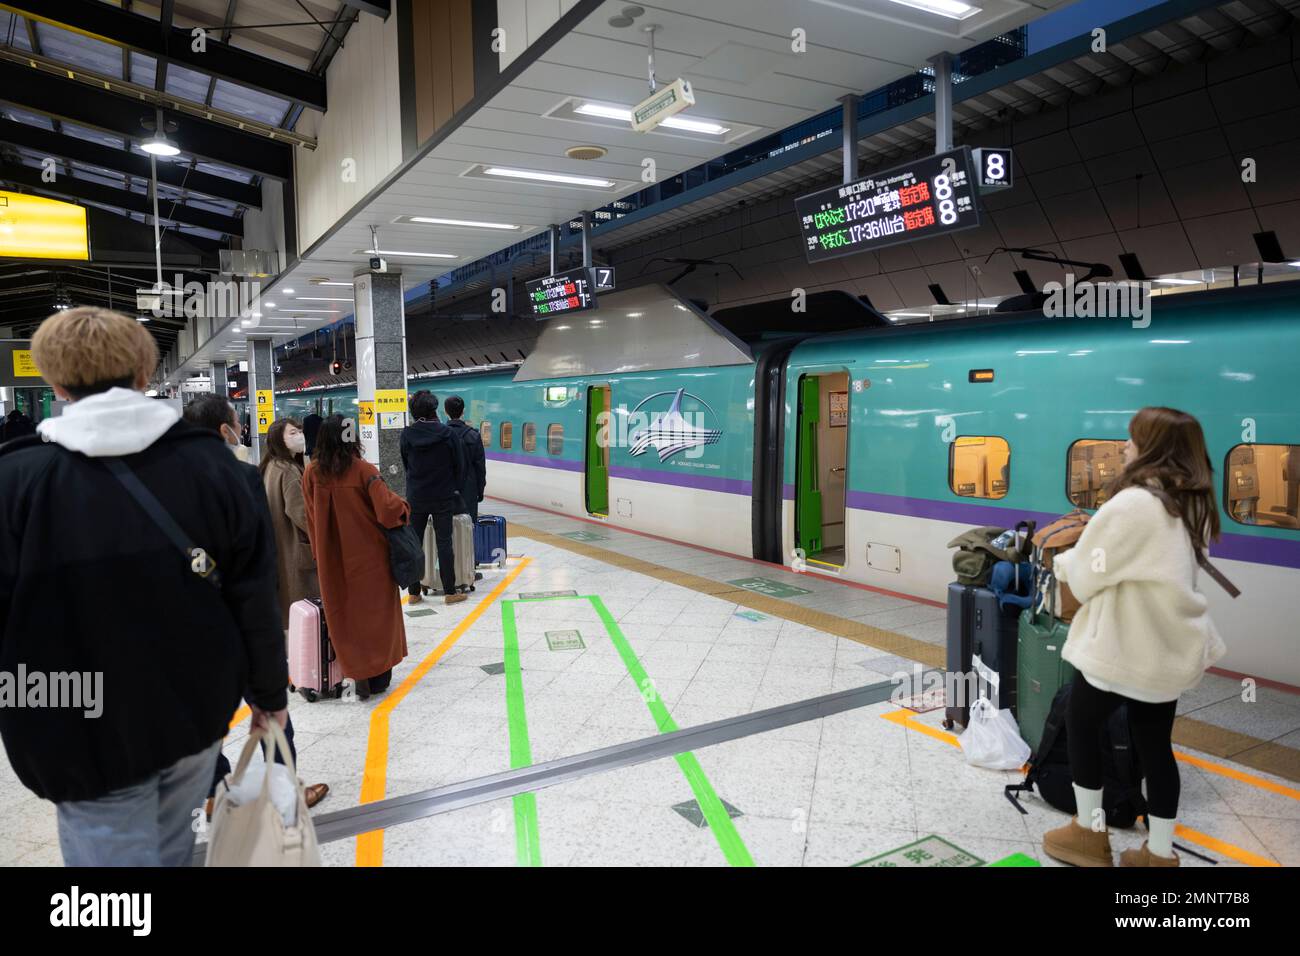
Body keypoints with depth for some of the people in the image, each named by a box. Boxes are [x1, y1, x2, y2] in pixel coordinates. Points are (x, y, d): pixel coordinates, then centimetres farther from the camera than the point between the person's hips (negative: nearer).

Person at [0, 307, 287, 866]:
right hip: (199, 710, 3)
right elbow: (254, 595, -3)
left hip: (86, 733, -3)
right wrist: (269, 691, 9)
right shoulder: (206, 460, -6)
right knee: (171, 847, 23)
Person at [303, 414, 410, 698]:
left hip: (332, 558, 3)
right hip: (368, 556, -2)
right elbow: (389, 510, -23)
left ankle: (360, 674, 12)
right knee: (376, 611, 13)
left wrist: (318, 555, 15)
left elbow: (311, 518, 4)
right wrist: (403, 508, -1)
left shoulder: (312, 473, -5)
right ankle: (379, 675, 23)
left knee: (345, 614, 13)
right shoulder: (363, 471, -17)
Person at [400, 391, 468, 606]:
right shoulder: (447, 434, -9)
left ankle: (414, 593, 15)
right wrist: (455, 488, 13)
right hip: (443, 497, -1)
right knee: (444, 543, 4)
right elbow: (459, 465, -2)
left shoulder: (407, 434, -5)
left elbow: (406, 464, 5)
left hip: (416, 497, 2)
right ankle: (449, 592, 8)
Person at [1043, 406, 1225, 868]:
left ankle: (1088, 833, 25)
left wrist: (1062, 561, 9)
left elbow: (1085, 572, -12)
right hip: (1170, 646, 7)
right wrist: (1085, 553, 15)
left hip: (1124, 644, -7)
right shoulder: (1192, 505, 5)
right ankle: (1159, 852, 24)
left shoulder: (1132, 503, -21)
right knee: (1155, 744, 15)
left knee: (1081, 725, 13)